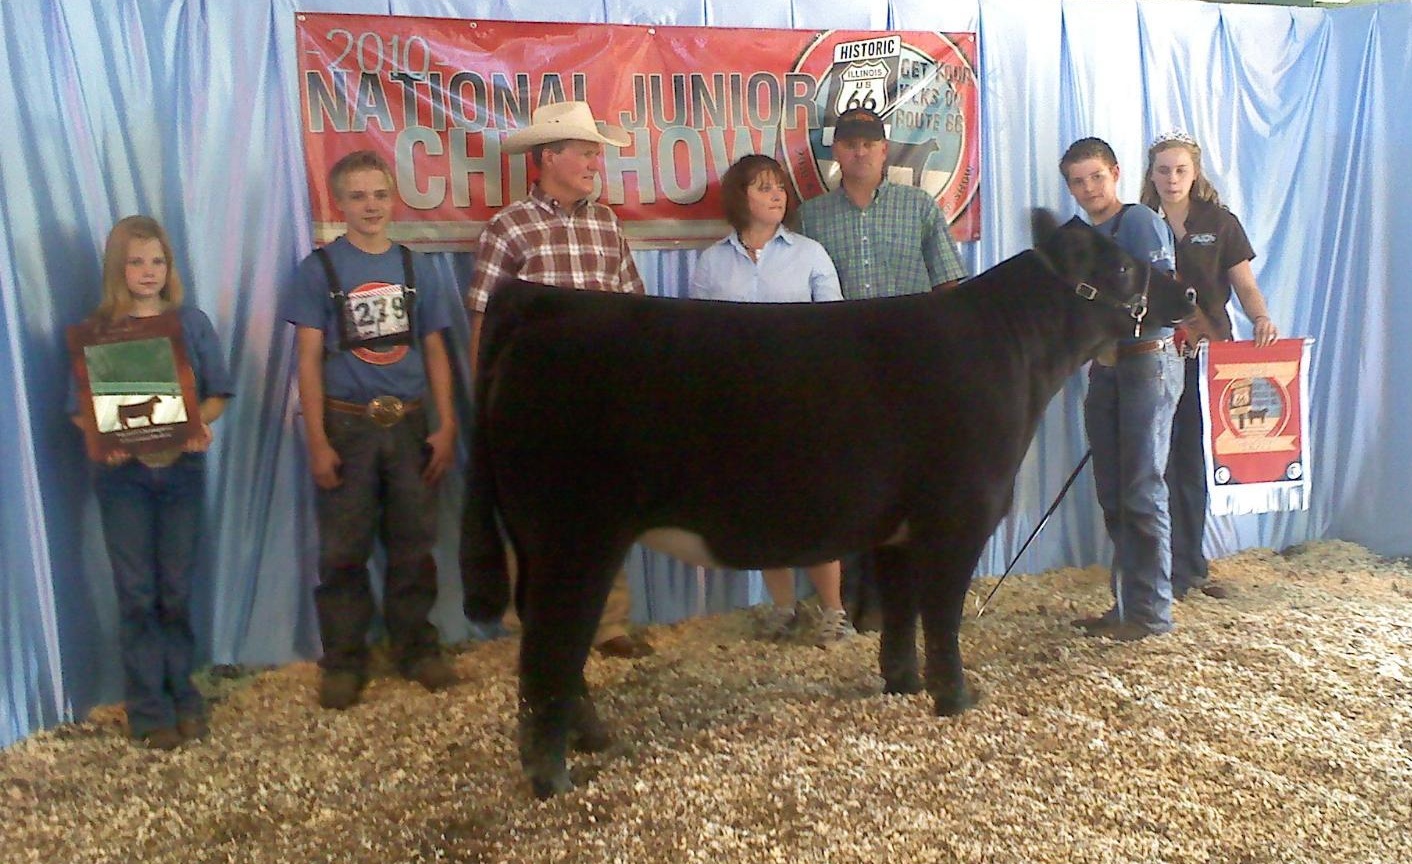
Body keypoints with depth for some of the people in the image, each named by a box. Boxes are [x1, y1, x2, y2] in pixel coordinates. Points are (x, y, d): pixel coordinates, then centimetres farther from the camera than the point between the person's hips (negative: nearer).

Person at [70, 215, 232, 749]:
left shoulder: (192, 323, 3)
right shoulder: (97, 329, 1)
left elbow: (217, 392, 4)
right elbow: (80, 408, 0)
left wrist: (201, 423, -16)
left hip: (182, 468, 1)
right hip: (123, 475, -1)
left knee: (176, 591, 8)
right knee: (137, 594, 3)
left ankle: (183, 696, 21)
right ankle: (148, 710, 12)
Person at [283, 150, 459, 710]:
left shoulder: (414, 267, 8)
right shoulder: (320, 268, 0)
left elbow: (435, 352, 9)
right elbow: (309, 359, -3)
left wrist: (446, 425, 2)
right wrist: (317, 440, -9)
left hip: (409, 426, 3)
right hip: (347, 426, -2)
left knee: (413, 545, 9)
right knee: (343, 551, 5)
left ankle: (416, 647, 24)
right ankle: (343, 660, 18)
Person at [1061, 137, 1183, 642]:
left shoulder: (1141, 222, -6)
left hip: (1147, 362, -8)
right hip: (1103, 369, 8)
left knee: (1142, 492, -6)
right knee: (1113, 497, 10)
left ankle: (1152, 611, 2)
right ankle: (1125, 605, 19)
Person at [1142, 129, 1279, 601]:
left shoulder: (1220, 223, 7)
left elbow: (1246, 286, 3)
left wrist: (1261, 319, -17)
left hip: (1207, 356, 1)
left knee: (1194, 460, 7)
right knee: (1163, 463, -1)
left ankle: (1188, 566, 20)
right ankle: (1180, 571, 8)